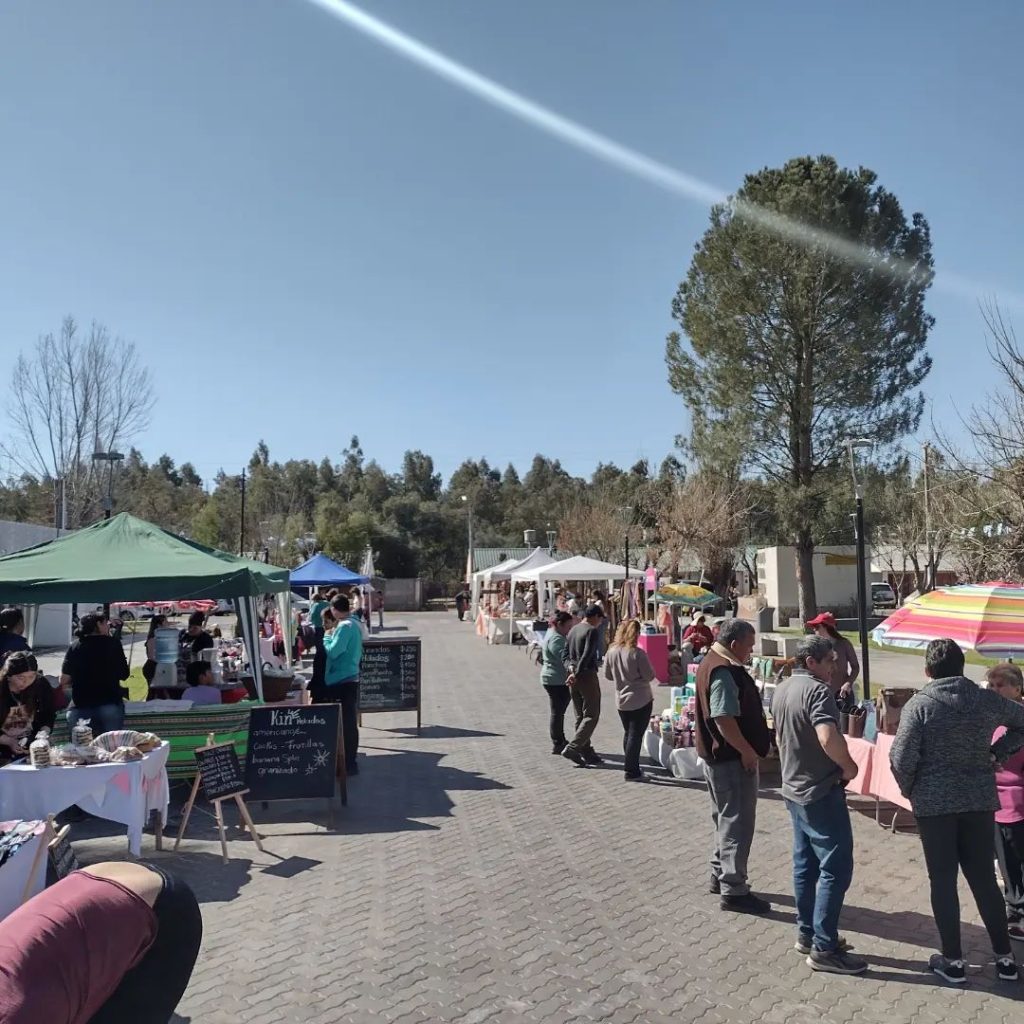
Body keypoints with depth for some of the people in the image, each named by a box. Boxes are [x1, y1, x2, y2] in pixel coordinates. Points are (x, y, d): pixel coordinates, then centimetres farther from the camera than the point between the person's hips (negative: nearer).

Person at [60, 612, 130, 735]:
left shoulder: (75, 647, 1)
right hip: (111, 704, -2)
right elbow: (124, 675, 1)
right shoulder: (113, 644, -3)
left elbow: (64, 680, 0)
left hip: (82, 706, 2)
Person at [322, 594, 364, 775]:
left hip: (341, 681, -10)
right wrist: (332, 635, 11)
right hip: (350, 678, 10)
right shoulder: (354, 624, 13)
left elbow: (332, 652, -20)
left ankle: (348, 764, 3)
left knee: (344, 724, -3)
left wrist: (327, 636, -4)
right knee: (349, 722, 15)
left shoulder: (344, 626, -17)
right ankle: (349, 762, 24)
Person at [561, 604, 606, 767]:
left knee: (580, 716, 12)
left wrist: (571, 668, -4)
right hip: (587, 675, -8)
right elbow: (587, 655, -21)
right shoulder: (592, 631, -12)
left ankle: (587, 753, 16)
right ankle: (572, 748, -12)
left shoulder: (573, 630, 14)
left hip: (573, 676, 8)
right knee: (591, 715, -3)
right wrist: (576, 674, -18)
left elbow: (566, 653, 11)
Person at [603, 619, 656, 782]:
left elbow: (608, 675, 6)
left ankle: (630, 767, 26)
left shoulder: (611, 652, -4)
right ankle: (632, 772, 4)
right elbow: (649, 676, -14)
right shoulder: (637, 653, -20)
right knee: (636, 735, 1)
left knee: (628, 733, 19)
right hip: (641, 700, -5)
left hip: (622, 700, 6)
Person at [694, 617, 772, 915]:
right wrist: (747, 751, -18)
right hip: (732, 758, -11)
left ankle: (720, 875, 31)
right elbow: (724, 719, -28)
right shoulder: (724, 671, -23)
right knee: (738, 822, -2)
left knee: (726, 819, 20)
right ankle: (733, 890, 6)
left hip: (719, 756, 11)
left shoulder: (713, 662, 11)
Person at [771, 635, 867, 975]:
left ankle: (807, 933, 26)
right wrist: (849, 766, -17)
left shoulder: (781, 690, 10)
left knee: (805, 864, 17)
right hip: (821, 792, -9)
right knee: (835, 869, -2)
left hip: (793, 788, 9)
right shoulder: (817, 690, -20)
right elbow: (828, 738, -34)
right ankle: (824, 949, 3)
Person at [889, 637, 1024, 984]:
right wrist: (996, 753, 14)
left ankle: (953, 961, 14)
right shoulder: (986, 699, 0)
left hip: (934, 802, -3)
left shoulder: (920, 704, -12)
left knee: (943, 881, 6)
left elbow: (902, 757, -15)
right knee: (984, 878, 15)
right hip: (980, 799, 4)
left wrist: (909, 791, 2)